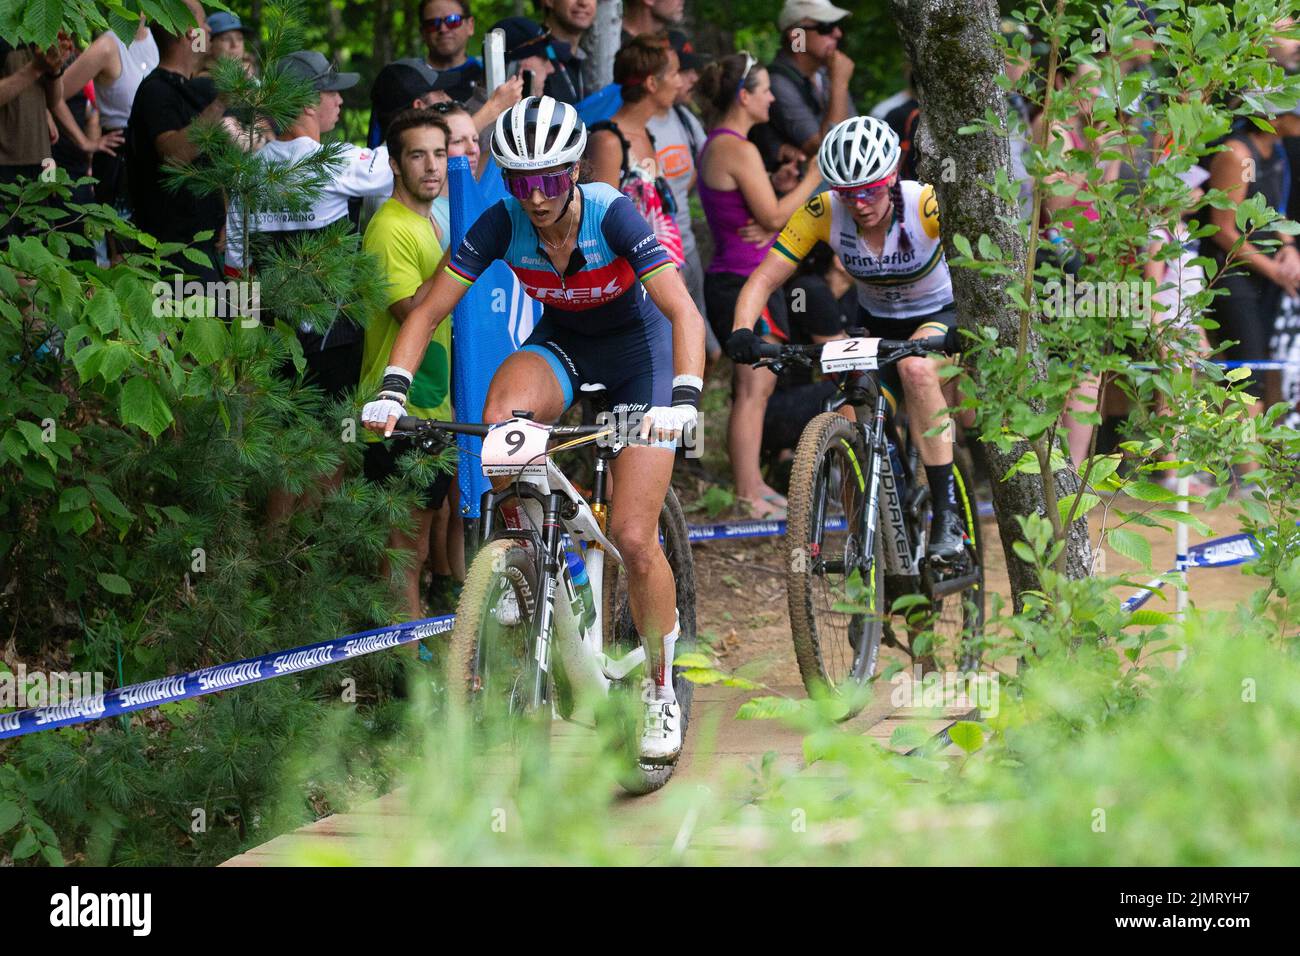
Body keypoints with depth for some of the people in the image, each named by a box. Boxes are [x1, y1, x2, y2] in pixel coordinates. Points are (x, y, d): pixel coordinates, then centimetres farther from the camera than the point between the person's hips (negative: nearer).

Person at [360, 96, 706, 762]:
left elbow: (684, 312, -36)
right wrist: (393, 389, -34)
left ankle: (660, 688, 8)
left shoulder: (611, 215, -29)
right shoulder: (502, 225, -20)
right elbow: (427, 309, -17)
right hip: (561, 344, 3)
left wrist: (684, 400, -52)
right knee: (502, 419, -34)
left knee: (631, 537, -12)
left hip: (638, 347, -3)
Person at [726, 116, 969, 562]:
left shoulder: (926, 204, -30)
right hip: (875, 324, 4)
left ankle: (947, 514, -30)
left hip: (940, 316, -4)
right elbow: (764, 279, -23)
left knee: (916, 369, -34)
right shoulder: (823, 212, -22)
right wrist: (742, 332, -42)